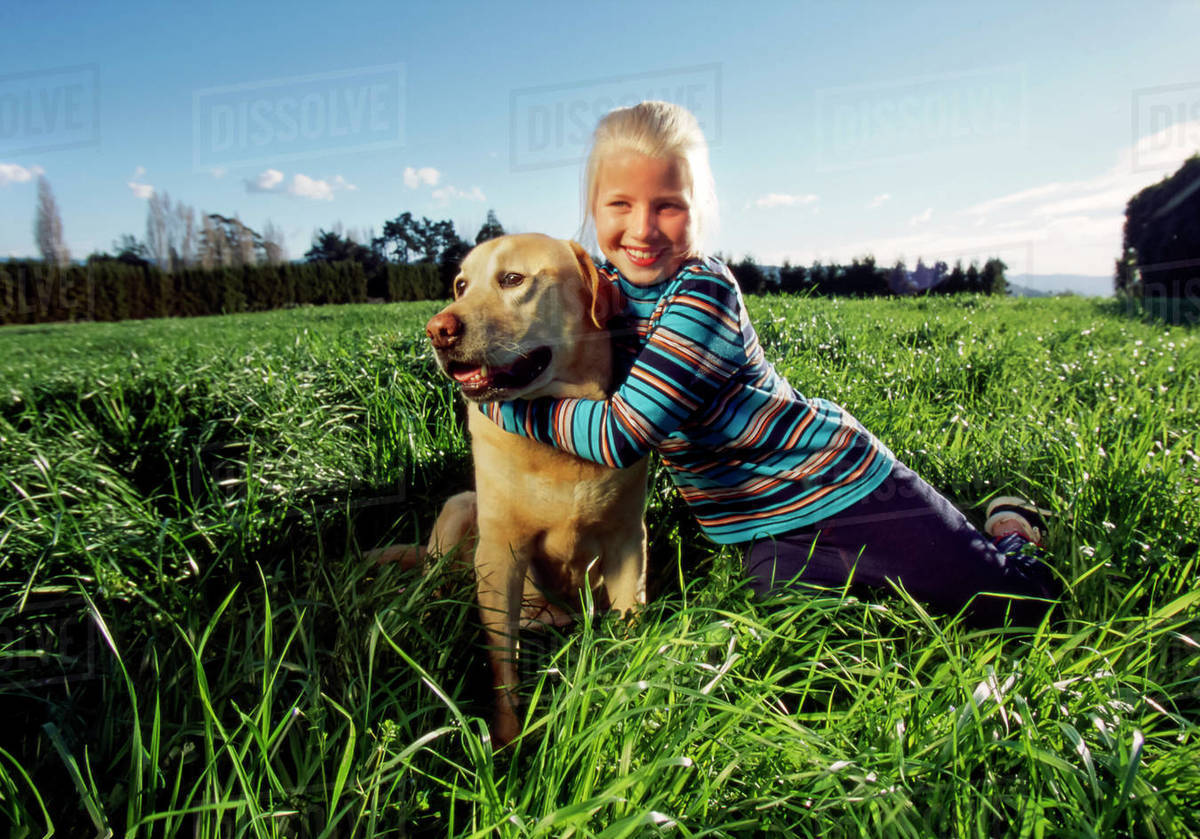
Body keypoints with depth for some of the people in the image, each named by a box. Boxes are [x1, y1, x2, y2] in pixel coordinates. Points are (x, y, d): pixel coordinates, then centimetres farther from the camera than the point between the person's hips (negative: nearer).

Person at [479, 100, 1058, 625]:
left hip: (838, 485, -6)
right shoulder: (603, 286, -3)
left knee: (1020, 603, -1)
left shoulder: (704, 294, -26)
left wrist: (501, 398, -23)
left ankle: (1007, 528, 33)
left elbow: (620, 435, -32)